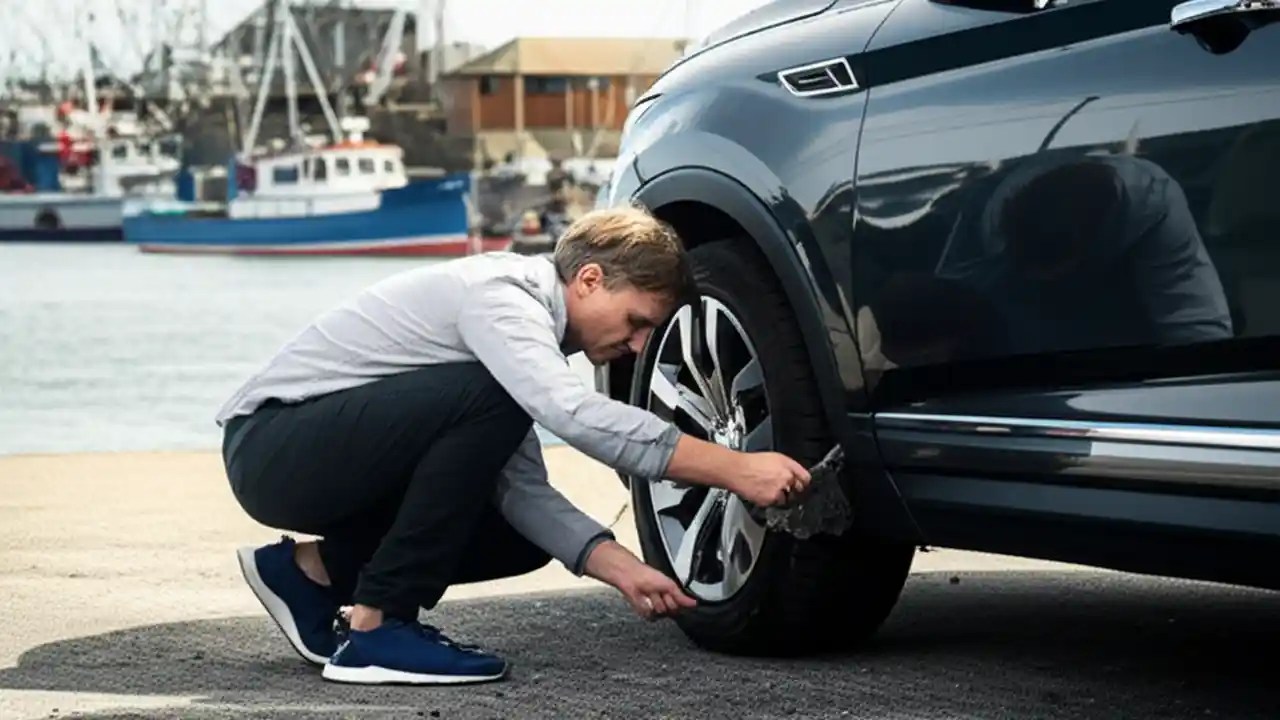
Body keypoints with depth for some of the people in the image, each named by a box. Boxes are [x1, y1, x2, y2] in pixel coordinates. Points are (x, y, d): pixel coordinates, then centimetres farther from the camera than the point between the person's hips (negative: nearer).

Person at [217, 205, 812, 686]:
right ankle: (376, 630, -20)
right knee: (491, 397, -28)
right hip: (271, 443, -10)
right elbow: (572, 412, -37)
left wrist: (620, 567, -8)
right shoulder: (497, 293, -19)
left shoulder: (523, 317, 11)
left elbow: (522, 488, 5)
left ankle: (314, 571, 14)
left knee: (522, 537, 8)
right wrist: (734, 470, -36)